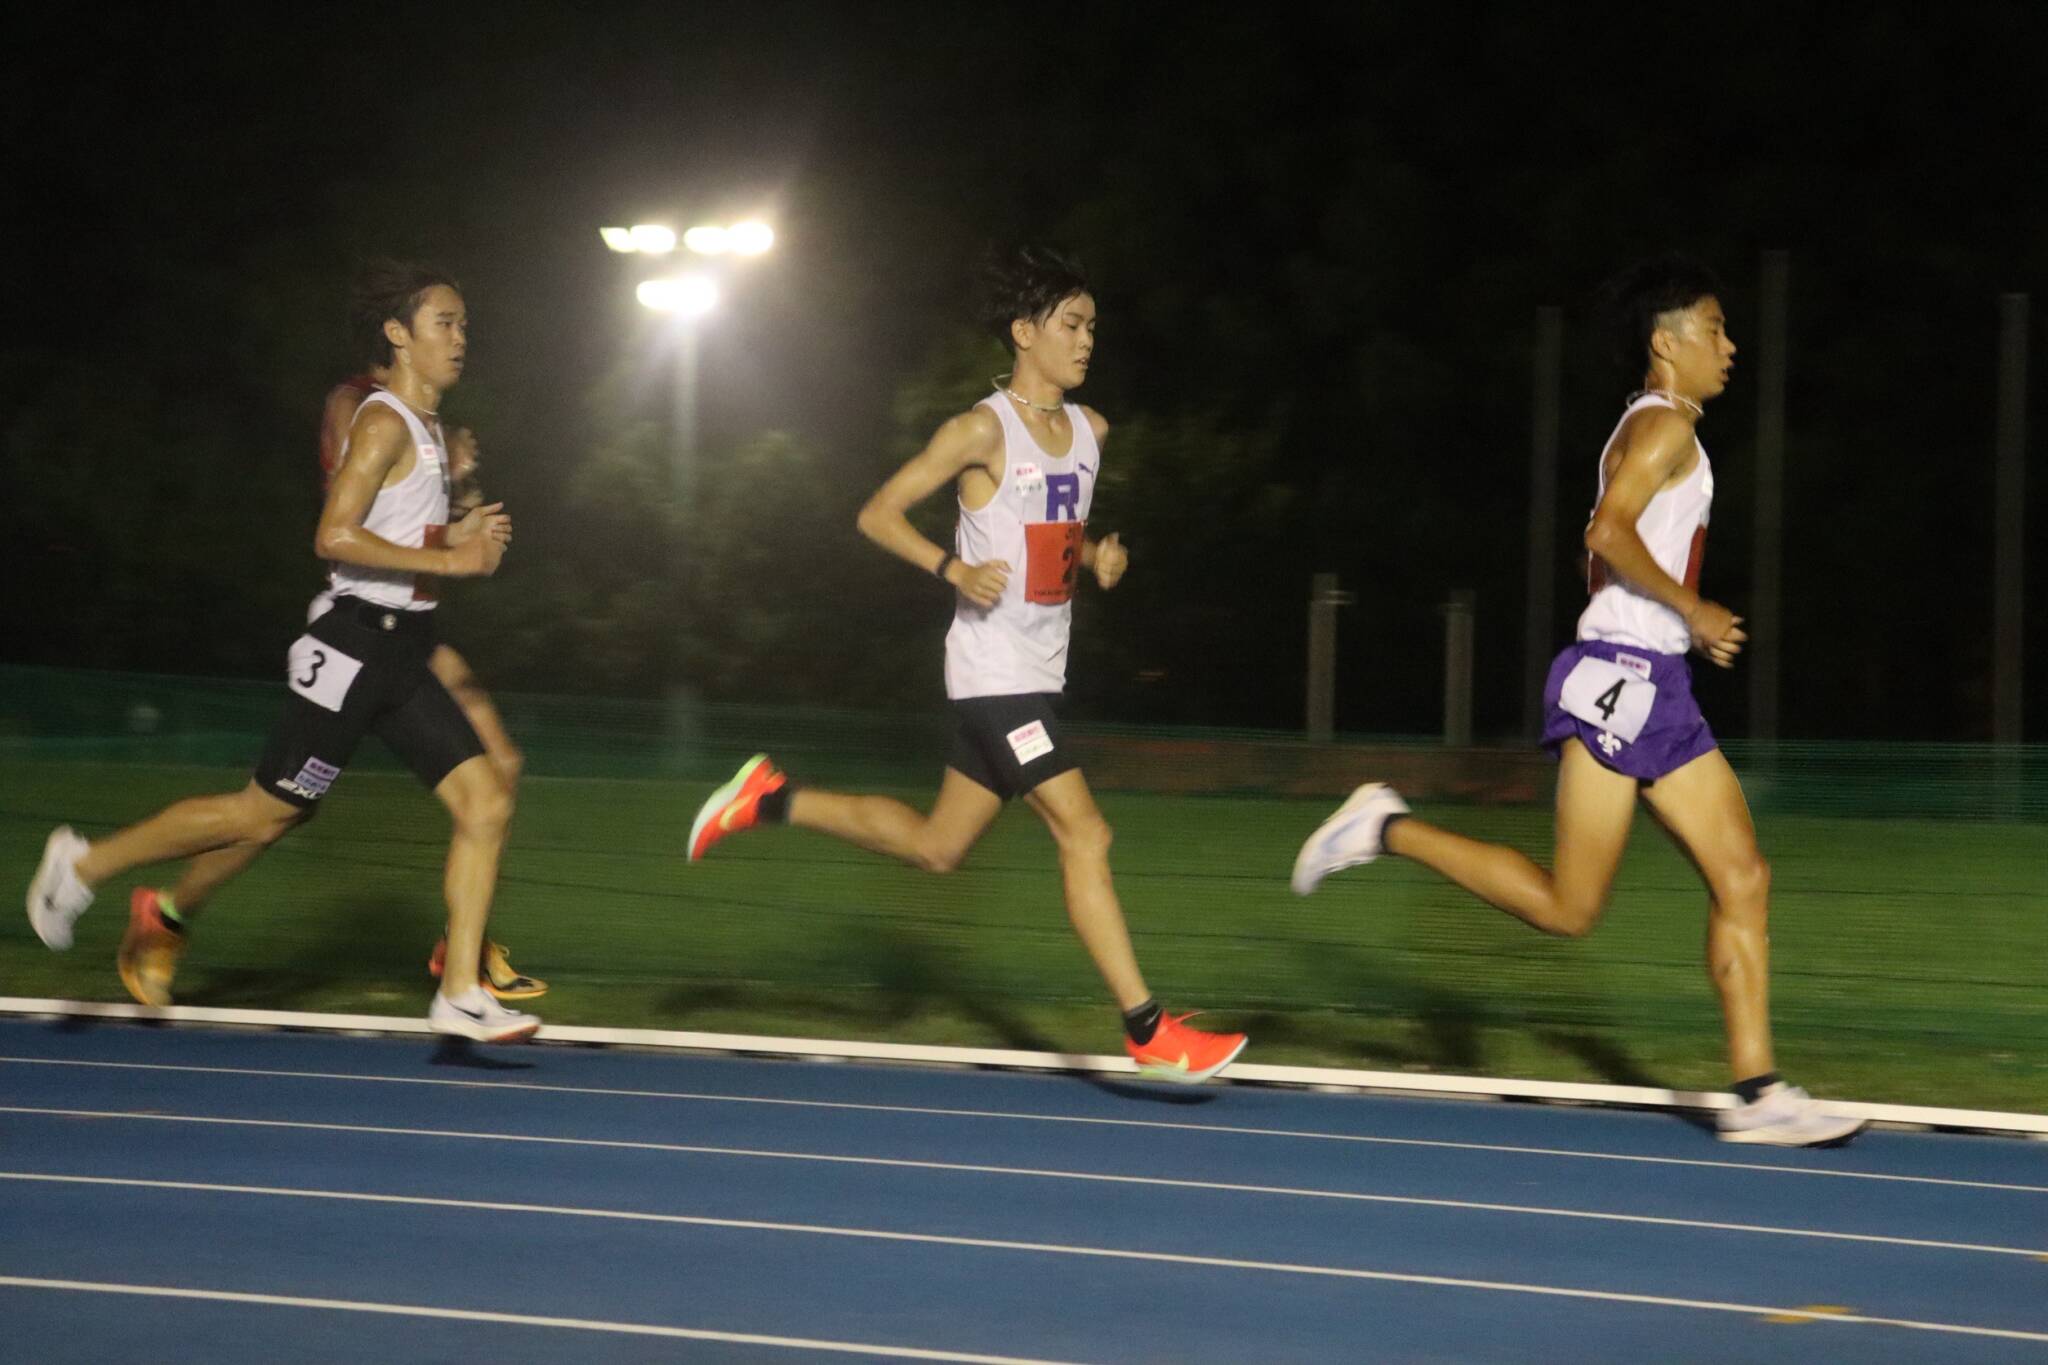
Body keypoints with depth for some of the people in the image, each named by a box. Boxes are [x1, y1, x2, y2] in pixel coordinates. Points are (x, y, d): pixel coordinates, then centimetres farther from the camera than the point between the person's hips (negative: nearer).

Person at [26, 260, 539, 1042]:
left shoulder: (426, 430, 16)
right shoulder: (384, 424, -13)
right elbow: (335, 537, -25)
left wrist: (461, 537, 8)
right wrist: (446, 560, -23)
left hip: (399, 654, 9)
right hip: (357, 646, -9)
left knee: (486, 802, -3)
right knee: (269, 811, 0)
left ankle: (460, 995, -2)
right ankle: (84, 865, 16)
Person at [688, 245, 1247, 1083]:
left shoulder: (1089, 430, 11)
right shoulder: (984, 430, -12)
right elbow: (877, 514, -8)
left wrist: (1099, 558, 3)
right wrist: (953, 569, -23)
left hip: (1038, 677, 9)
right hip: (993, 674, -9)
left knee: (936, 847, 17)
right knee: (1085, 834, -13)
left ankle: (770, 800, 30)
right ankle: (1149, 1033, -10)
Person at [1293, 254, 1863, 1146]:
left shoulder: (1655, 431, 22)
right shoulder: (1662, 427, -8)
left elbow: (1599, 558, 27)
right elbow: (1609, 533, -23)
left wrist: (1688, 624, 21)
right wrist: (1691, 609, -18)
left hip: (1656, 689, 10)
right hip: (1618, 680, -10)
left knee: (1742, 878, 2)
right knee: (1568, 907, -9)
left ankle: (1756, 1091, 0)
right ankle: (1388, 829, 2)